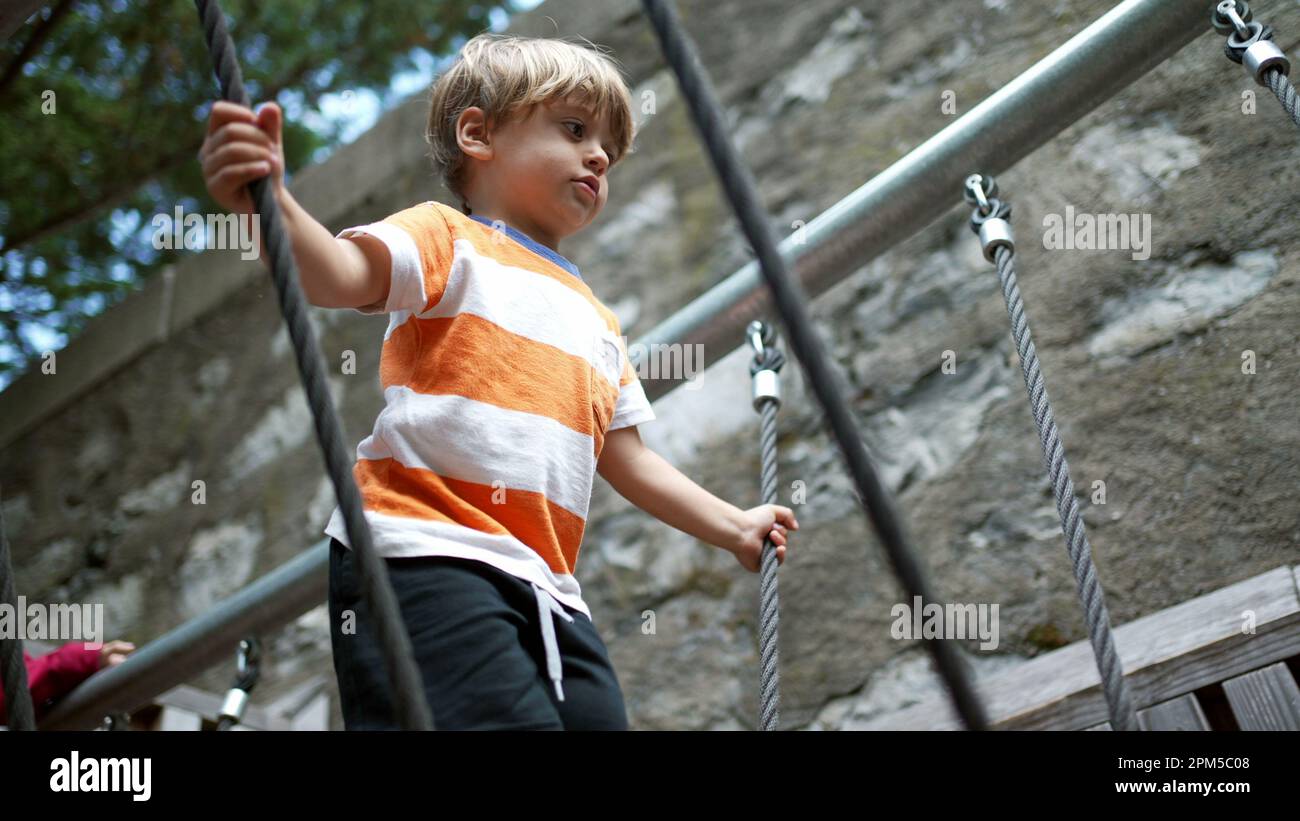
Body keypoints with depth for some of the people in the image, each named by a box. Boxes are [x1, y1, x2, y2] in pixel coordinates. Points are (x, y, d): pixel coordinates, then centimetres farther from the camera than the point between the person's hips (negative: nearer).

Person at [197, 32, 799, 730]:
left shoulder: (599, 323, 27)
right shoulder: (448, 241, 5)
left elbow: (628, 461, 31)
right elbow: (339, 273, -16)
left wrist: (731, 527, 29)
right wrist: (267, 201, -36)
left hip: (546, 590, 8)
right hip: (424, 556, -7)